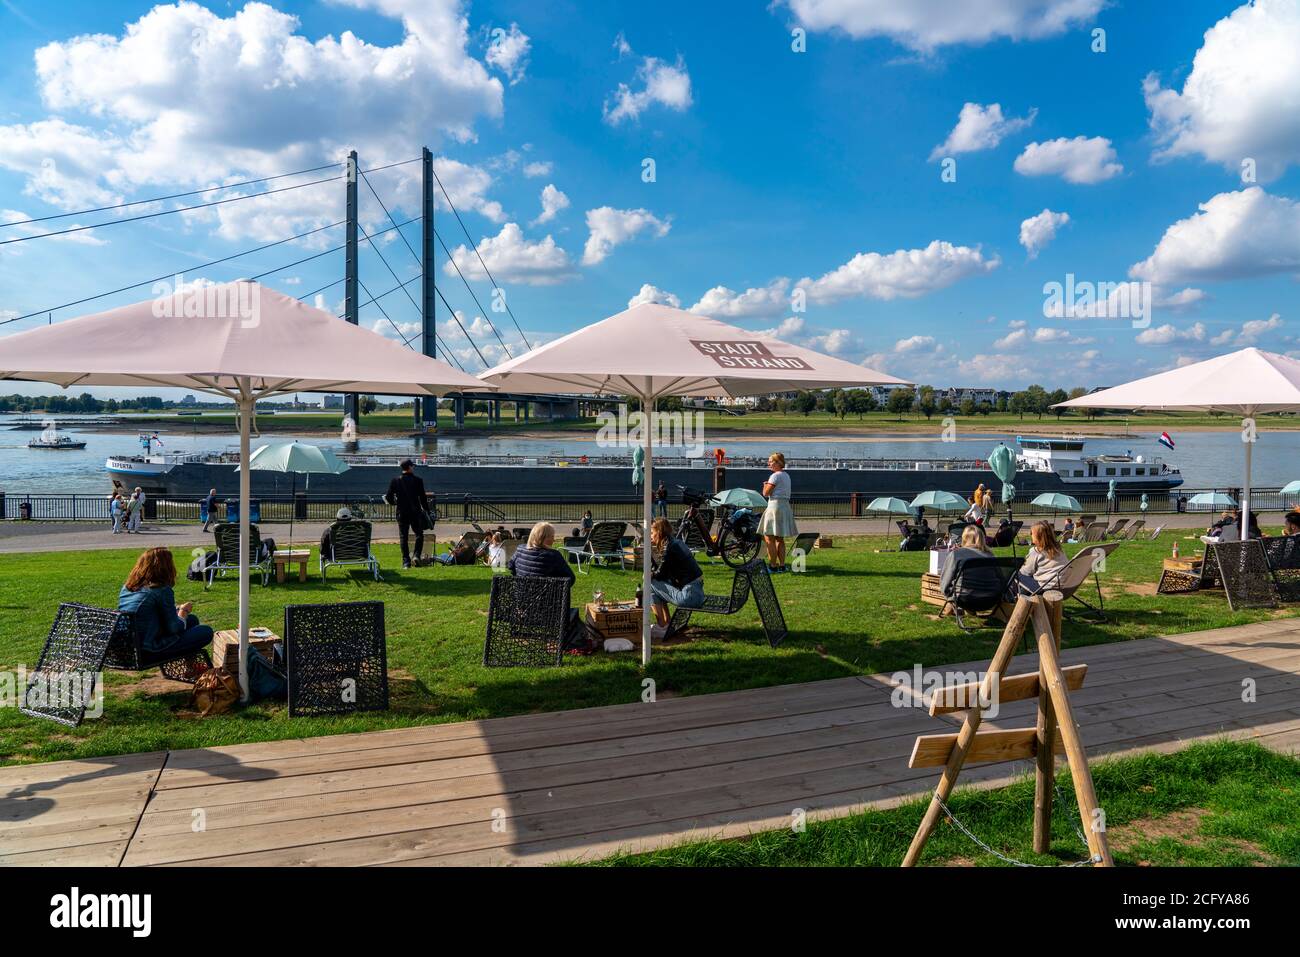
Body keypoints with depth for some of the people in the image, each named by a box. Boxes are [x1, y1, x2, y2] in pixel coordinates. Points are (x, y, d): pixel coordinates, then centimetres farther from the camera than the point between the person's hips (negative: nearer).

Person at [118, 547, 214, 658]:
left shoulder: (126, 587, 8)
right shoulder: (163, 591, -16)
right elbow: (174, 628, -11)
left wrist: (176, 608, 19)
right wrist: (184, 611, 8)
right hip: (150, 648, -9)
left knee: (192, 620, 18)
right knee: (206, 631, -2)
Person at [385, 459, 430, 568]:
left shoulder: (395, 481, 0)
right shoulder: (417, 480, -4)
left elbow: (389, 498, 0)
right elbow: (423, 497, -4)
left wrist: (395, 503, 21)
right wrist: (427, 510, 4)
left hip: (401, 513, 1)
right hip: (415, 512, -1)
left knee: (403, 537, 6)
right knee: (419, 534, 13)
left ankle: (406, 561, 3)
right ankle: (417, 555, -5)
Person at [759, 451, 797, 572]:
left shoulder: (775, 476, -12)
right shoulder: (786, 475, 17)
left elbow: (766, 493, -13)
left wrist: (765, 485, 5)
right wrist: (769, 485, 8)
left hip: (775, 506, -9)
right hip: (785, 506, 10)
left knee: (769, 538, -6)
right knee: (780, 539, 13)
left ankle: (773, 565, -8)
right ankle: (782, 565, 14)